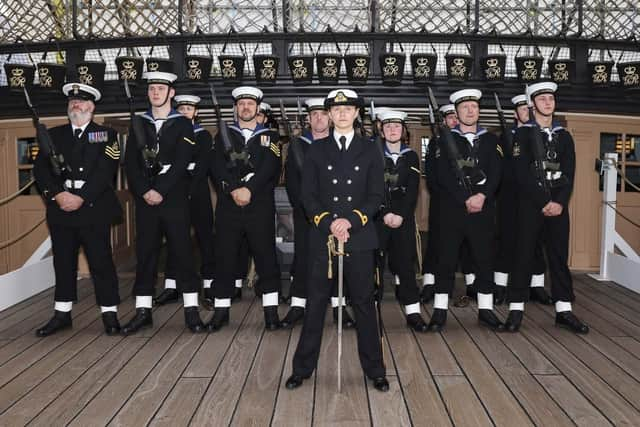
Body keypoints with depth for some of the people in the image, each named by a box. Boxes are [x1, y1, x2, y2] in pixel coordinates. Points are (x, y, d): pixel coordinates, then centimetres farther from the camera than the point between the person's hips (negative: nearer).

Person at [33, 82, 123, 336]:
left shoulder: (106, 135, 4)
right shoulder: (53, 135, 14)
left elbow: (105, 171, -7)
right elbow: (40, 169, 4)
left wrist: (81, 198, -16)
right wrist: (57, 195, -12)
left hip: (94, 208, -3)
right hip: (60, 208, 3)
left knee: (101, 262, -1)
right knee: (63, 263, 9)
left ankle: (109, 314, 8)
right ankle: (62, 314, 21)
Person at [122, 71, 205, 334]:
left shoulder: (183, 124, 3)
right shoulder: (138, 124, 13)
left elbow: (181, 163, -8)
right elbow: (131, 163, 5)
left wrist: (160, 191, -14)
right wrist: (144, 192, -8)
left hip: (174, 198, -3)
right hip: (144, 199, 3)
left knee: (182, 252, -1)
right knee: (145, 253, 5)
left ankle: (191, 311, 6)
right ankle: (143, 312, 14)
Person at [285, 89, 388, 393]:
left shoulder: (369, 151, 7)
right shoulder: (316, 150, 7)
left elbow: (376, 196, 1)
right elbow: (308, 196, 2)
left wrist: (351, 220, -14)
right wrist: (329, 223, -13)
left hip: (359, 236, 0)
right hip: (322, 236, 0)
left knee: (364, 303, 6)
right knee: (315, 303, 5)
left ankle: (374, 370, 18)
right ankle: (302, 368, 18)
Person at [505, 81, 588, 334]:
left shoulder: (564, 136, 13)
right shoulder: (522, 134, 0)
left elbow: (569, 173, 5)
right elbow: (522, 174, -9)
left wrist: (560, 202, -10)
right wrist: (543, 203, -14)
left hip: (558, 204, 4)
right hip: (530, 204, -4)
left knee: (559, 255, 6)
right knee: (524, 255, -1)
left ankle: (564, 311, 13)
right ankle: (516, 309, 7)